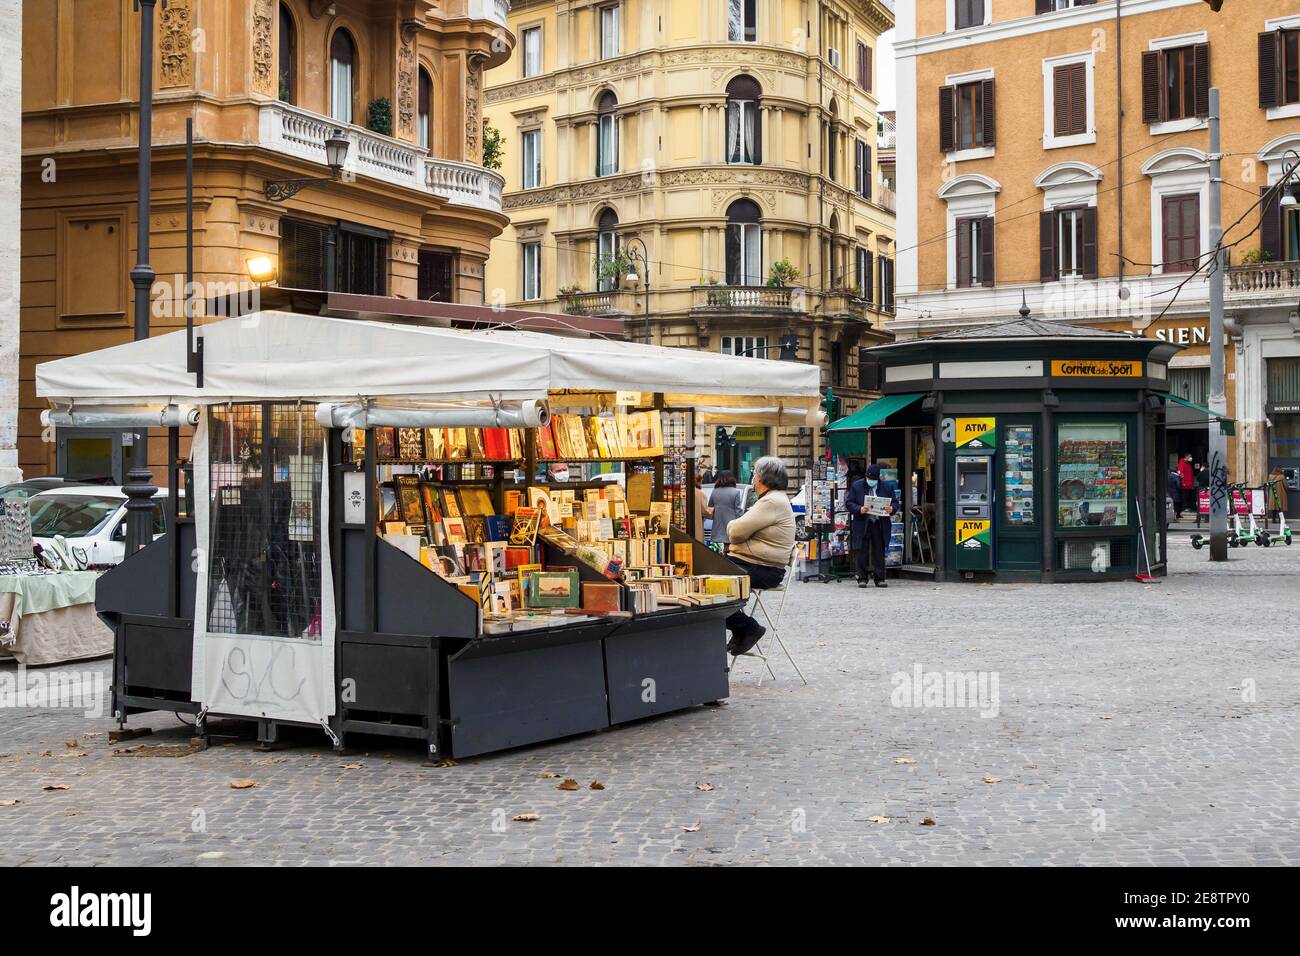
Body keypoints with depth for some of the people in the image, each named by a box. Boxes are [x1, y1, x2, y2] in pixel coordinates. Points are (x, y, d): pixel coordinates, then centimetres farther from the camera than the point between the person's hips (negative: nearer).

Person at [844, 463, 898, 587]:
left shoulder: (887, 487, 8)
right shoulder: (856, 486, 3)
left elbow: (895, 502, 10)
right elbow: (848, 503, 1)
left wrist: (892, 508, -14)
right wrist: (859, 509, -18)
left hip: (880, 525, 1)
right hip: (862, 524, -1)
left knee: (879, 553, 3)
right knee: (862, 553, 0)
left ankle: (879, 579, 8)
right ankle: (862, 578, 7)